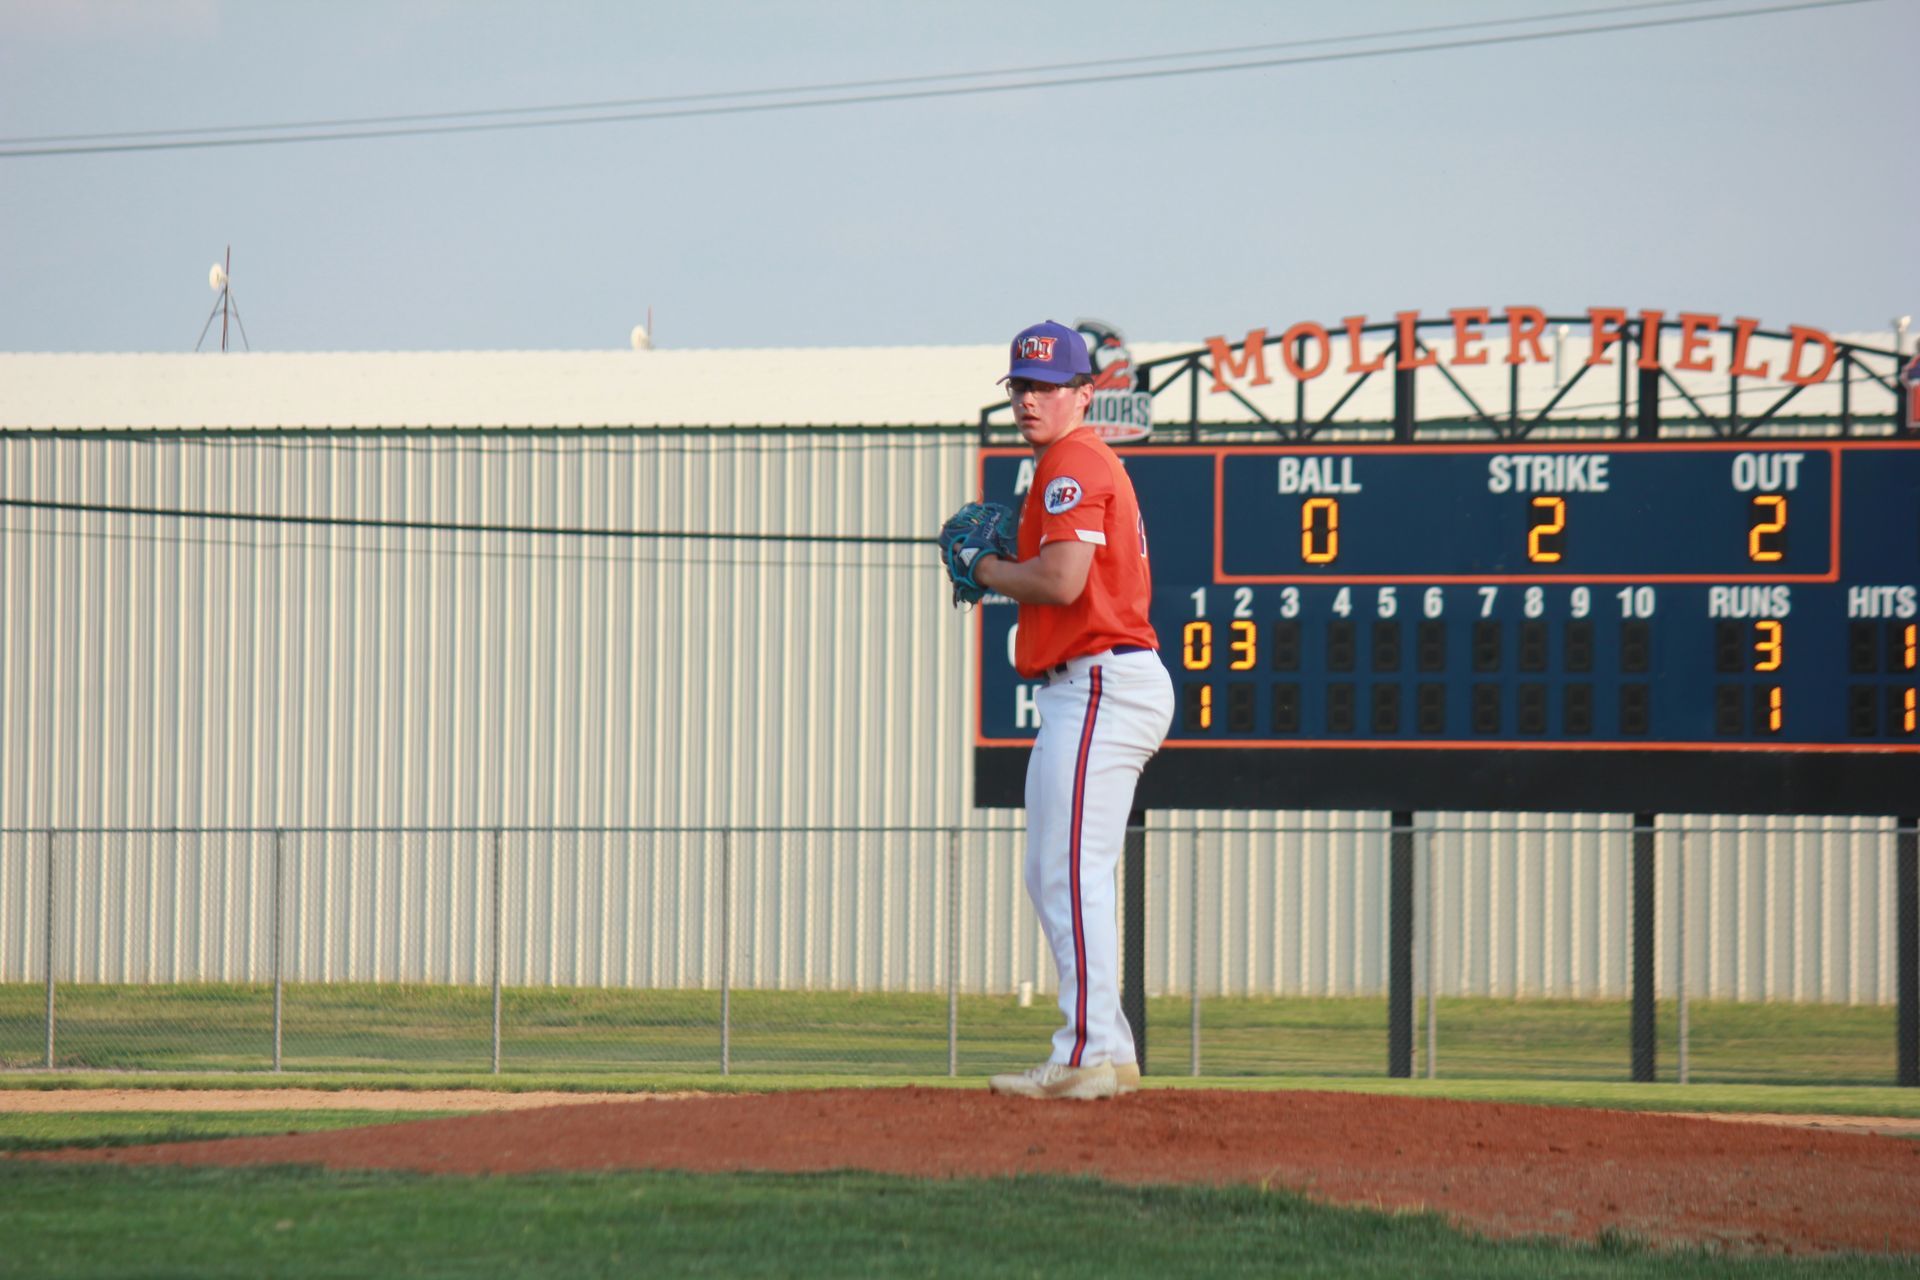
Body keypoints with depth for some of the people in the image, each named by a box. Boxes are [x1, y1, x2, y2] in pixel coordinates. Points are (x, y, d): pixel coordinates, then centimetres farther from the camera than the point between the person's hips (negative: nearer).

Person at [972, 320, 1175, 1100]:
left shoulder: (1073, 464, -10)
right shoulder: (1089, 463, 22)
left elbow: (1061, 580, -21)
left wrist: (988, 572, -5)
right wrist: (1006, 570, 11)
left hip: (1099, 685, -11)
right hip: (1088, 691, 11)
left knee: (1071, 874, -13)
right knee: (1052, 876, 14)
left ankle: (1086, 1056, -16)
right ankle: (1109, 1053, 15)